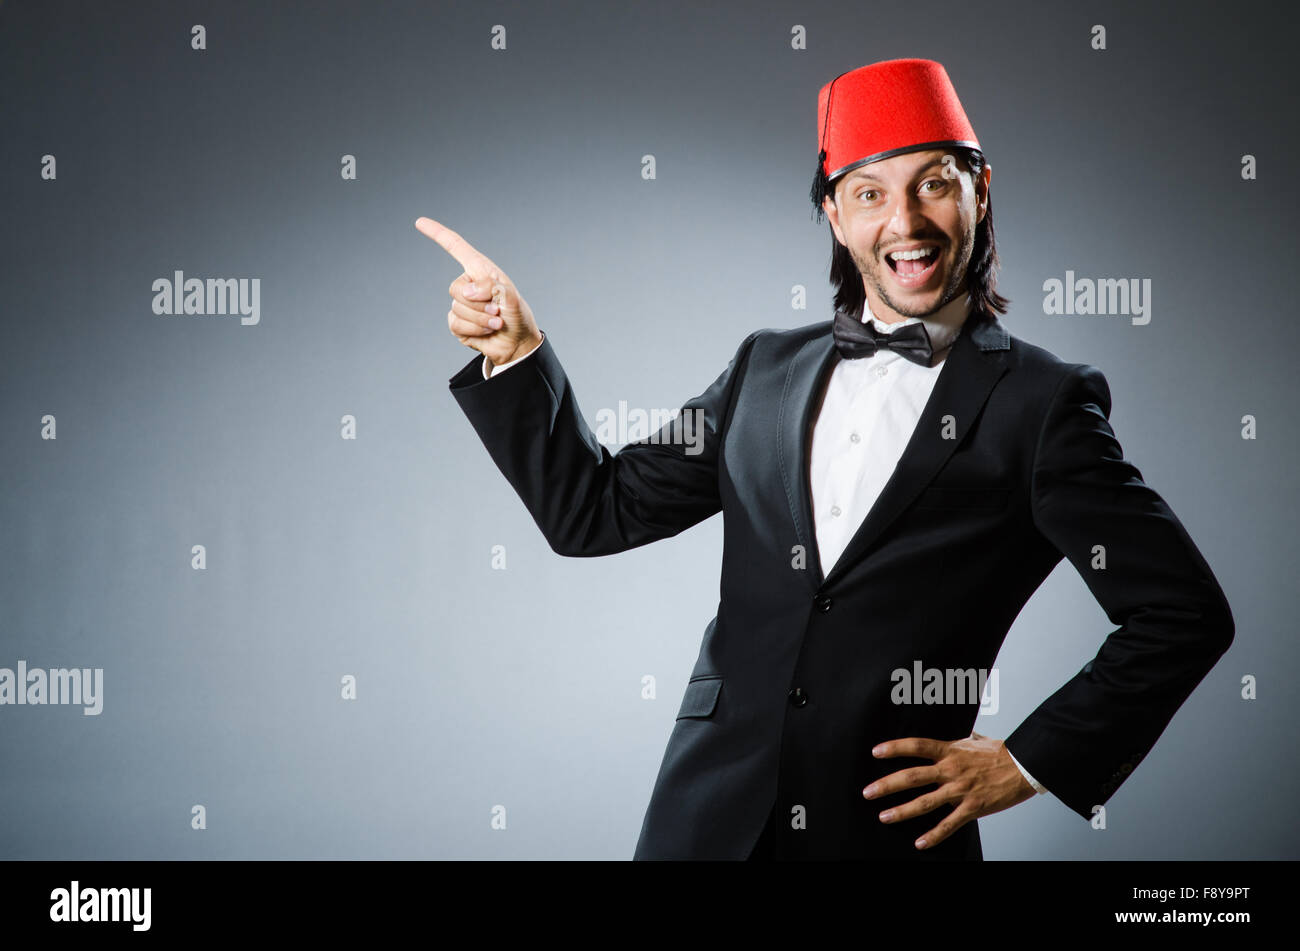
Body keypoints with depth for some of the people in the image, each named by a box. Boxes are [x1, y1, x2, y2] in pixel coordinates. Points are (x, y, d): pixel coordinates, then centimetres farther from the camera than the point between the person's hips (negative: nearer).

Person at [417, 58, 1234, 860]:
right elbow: (594, 512, 13)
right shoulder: (767, 368, 11)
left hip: (895, 831, -3)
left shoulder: (1040, 403, -4)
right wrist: (517, 351, 3)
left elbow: (1184, 612, -4)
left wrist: (1030, 762, -5)